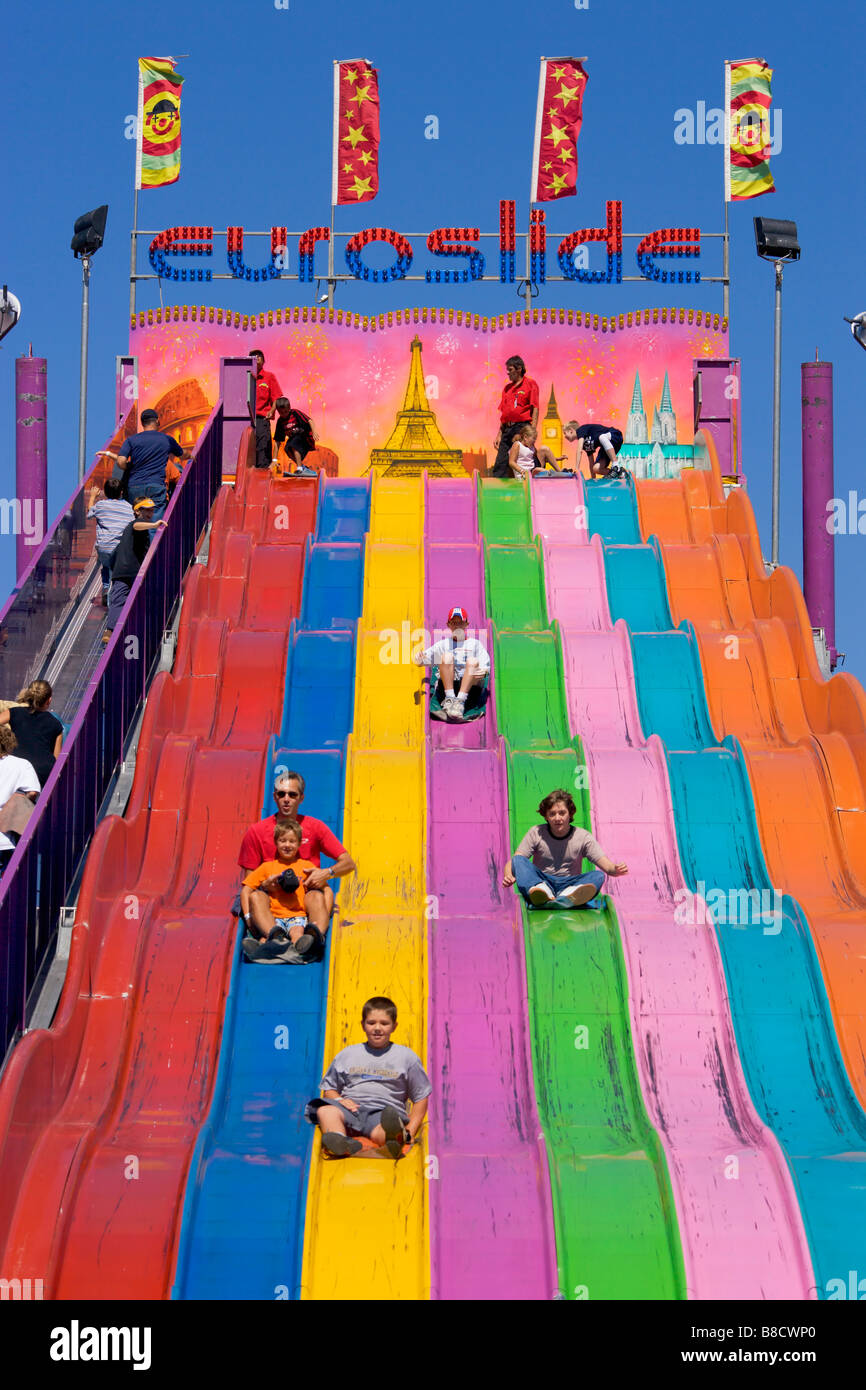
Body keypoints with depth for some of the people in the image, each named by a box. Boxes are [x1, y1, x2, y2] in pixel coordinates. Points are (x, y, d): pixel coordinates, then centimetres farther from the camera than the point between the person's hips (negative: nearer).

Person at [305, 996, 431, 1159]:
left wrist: (411, 1130, 1)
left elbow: (421, 1096, 15)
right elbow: (329, 1088, 24)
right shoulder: (348, 1054, 21)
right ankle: (340, 1144, -59)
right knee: (325, 1110, -32)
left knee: (380, 1133, -40)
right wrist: (339, 1100, -1)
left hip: (386, 1108, -3)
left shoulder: (406, 1057, 15)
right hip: (352, 1107, 3)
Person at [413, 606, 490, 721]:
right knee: (447, 656, -20)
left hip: (471, 688, 0)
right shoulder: (442, 644, 23)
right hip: (445, 688, 0)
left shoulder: (474, 644, 21)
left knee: (473, 661, -24)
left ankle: (460, 701, -41)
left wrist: (483, 670, -17)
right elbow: (426, 658, 12)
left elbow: (485, 665, 7)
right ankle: (449, 698, -36)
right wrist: (419, 660, -12)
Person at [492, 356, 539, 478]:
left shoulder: (530, 384, 1)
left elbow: (535, 409, -4)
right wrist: (499, 435, 16)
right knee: (500, 465, -2)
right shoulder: (507, 388, 19)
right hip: (507, 429, 6)